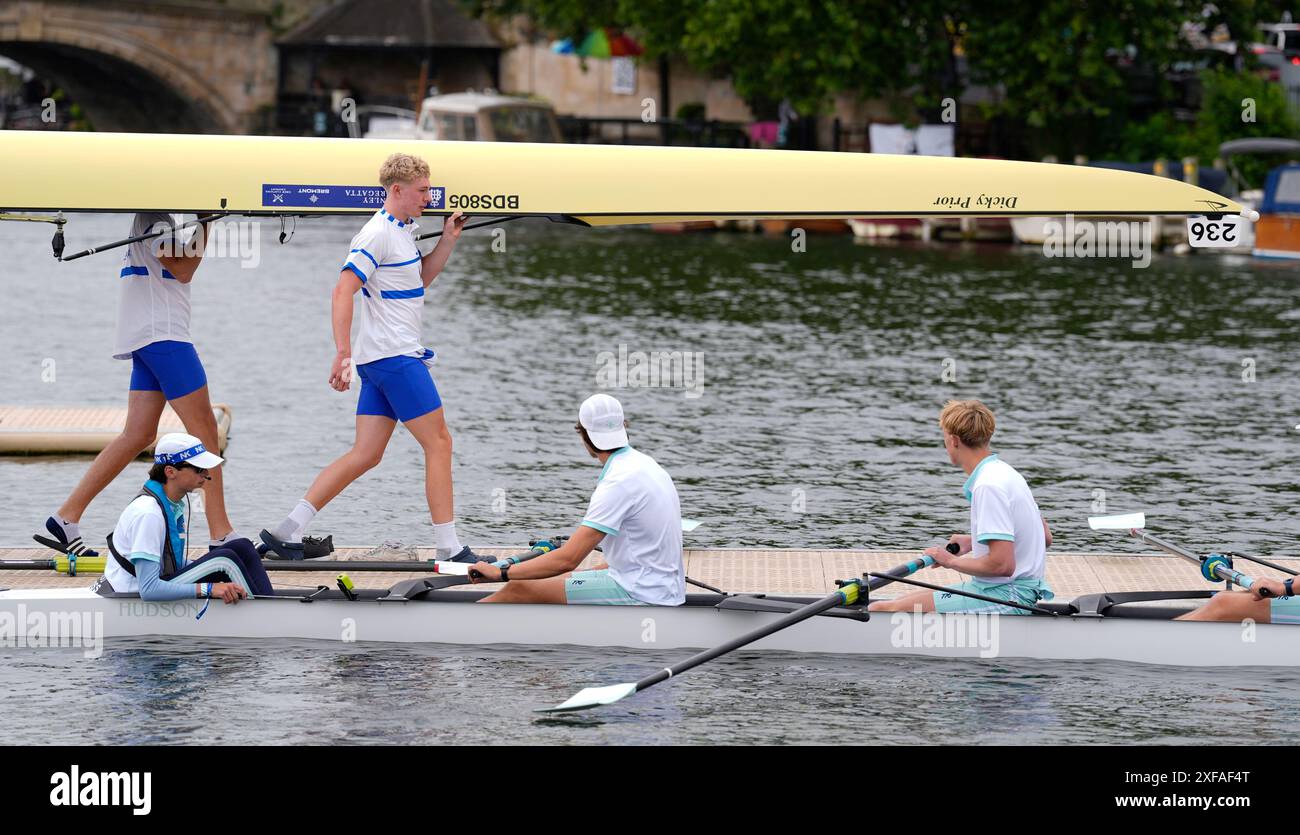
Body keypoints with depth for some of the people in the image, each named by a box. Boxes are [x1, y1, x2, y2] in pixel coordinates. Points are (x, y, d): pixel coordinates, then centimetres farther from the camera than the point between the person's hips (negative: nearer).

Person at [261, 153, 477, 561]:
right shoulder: (377, 234, -14)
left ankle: (287, 531, 4)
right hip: (396, 358, -10)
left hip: (380, 360, 10)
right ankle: (449, 548, -2)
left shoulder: (401, 230, 17)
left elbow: (421, 277, 31)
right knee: (438, 443, -5)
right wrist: (343, 353, -27)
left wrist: (448, 240, 17)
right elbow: (343, 291, -21)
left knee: (365, 454, 7)